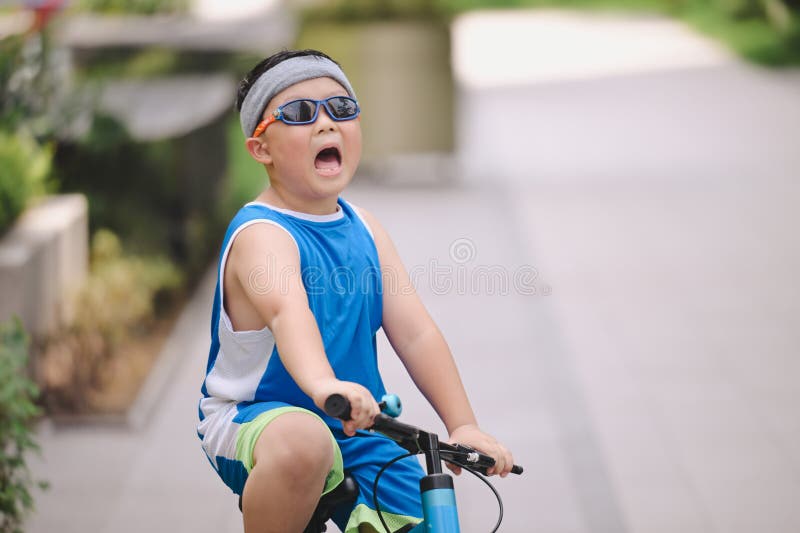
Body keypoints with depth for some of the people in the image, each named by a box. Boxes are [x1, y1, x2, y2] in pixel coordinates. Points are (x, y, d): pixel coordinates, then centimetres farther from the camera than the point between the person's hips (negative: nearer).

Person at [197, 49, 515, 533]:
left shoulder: (365, 230, 6)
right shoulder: (262, 234, -17)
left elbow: (415, 332, -1)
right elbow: (288, 310, -39)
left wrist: (463, 426, -13)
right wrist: (322, 384, -59)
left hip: (355, 430, 7)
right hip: (256, 420, -7)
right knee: (304, 440, -40)